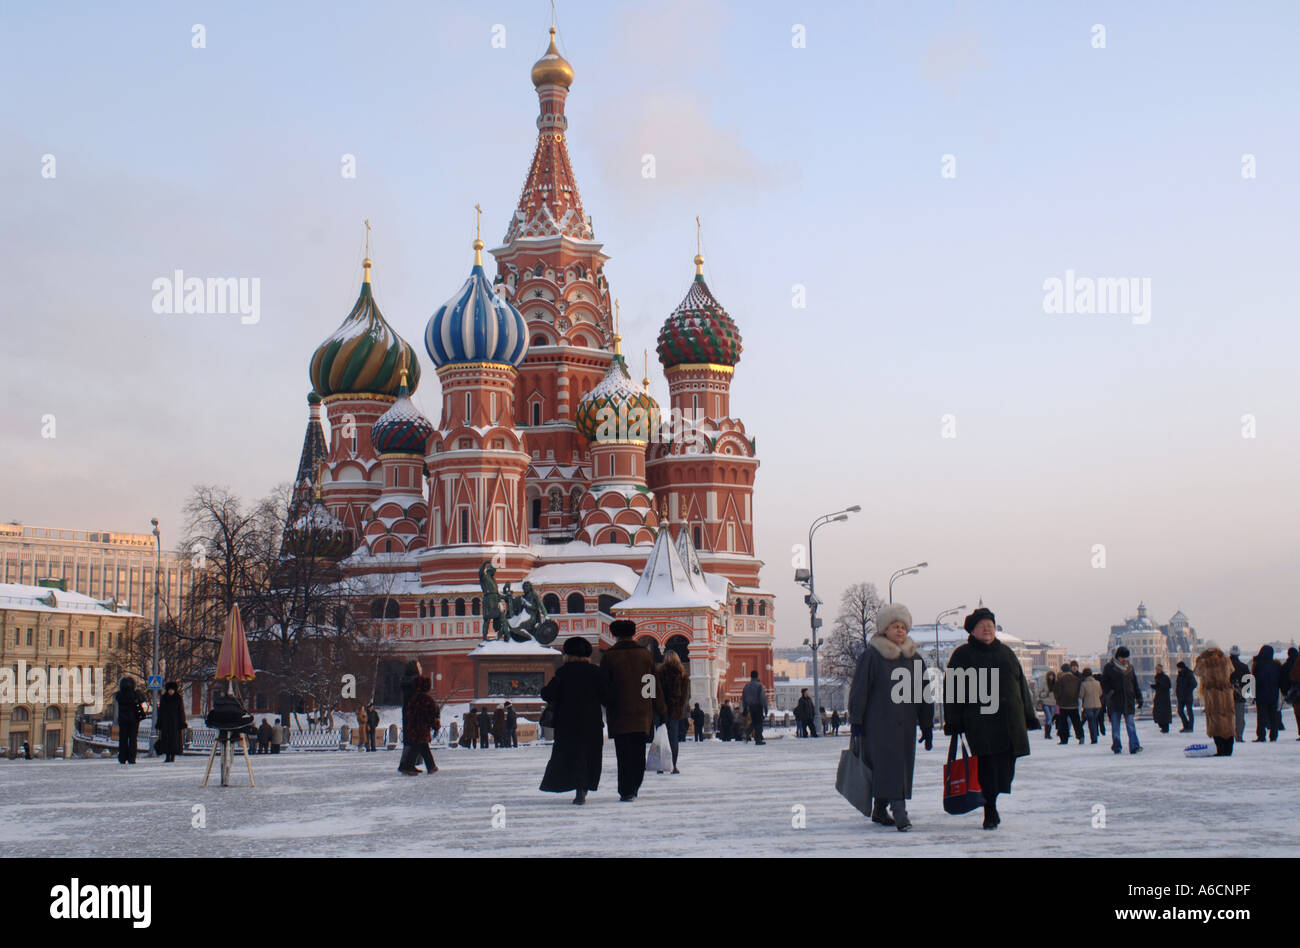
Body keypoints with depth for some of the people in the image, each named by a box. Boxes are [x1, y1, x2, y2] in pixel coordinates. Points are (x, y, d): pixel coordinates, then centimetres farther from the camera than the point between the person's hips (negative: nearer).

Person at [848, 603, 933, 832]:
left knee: (901, 768, 7)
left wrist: (927, 726, 13)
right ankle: (898, 809, -17)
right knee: (889, 763, -12)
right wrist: (856, 720, -8)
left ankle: (879, 810, 19)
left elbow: (924, 694, 15)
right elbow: (859, 689, -5)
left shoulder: (914, 658, 11)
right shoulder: (871, 656, -5)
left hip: (905, 724, 6)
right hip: (878, 723, -6)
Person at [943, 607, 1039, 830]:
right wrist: (953, 723, -4)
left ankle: (993, 800, 20)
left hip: (1010, 722, 4)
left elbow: (1021, 685, 22)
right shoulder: (962, 656, 5)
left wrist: (1029, 716, 19)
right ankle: (990, 813, -1)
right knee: (987, 765, -9)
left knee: (1006, 767, 1)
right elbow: (951, 690, 2)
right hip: (979, 722, -4)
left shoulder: (1006, 653, 18)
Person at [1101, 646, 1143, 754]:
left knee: (1130, 724, -6)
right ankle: (1116, 747, 13)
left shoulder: (1130, 668, 13)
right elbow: (1104, 682, 0)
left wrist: (1139, 698, 16)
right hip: (1114, 702, -2)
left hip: (1128, 701, 2)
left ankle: (1134, 746, -11)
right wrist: (1108, 693, -16)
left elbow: (1135, 684, 20)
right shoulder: (1109, 667, 1)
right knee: (1115, 726, 3)